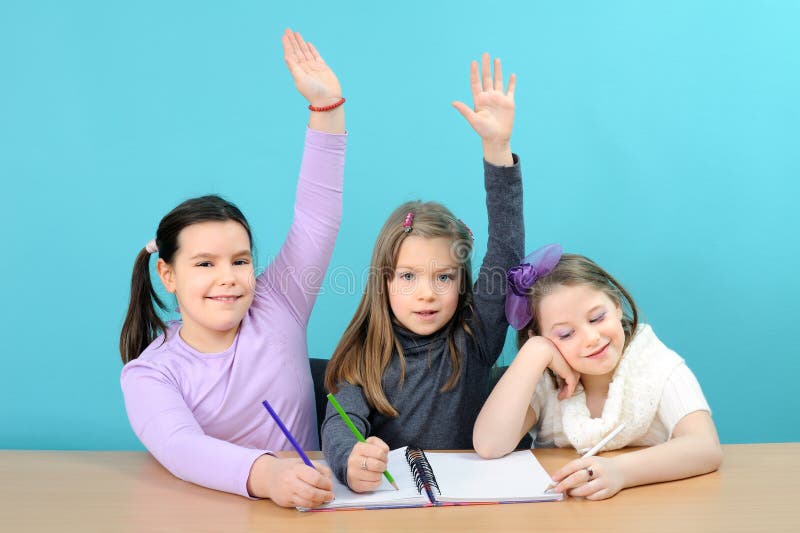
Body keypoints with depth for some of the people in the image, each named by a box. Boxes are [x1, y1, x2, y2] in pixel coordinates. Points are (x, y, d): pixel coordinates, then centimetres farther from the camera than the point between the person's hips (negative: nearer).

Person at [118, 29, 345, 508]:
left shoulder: (276, 308, 1)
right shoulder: (148, 373, -5)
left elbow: (318, 217, -4)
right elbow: (179, 446, -24)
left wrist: (326, 106, -13)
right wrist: (265, 473, -42)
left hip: (305, 502, 2)